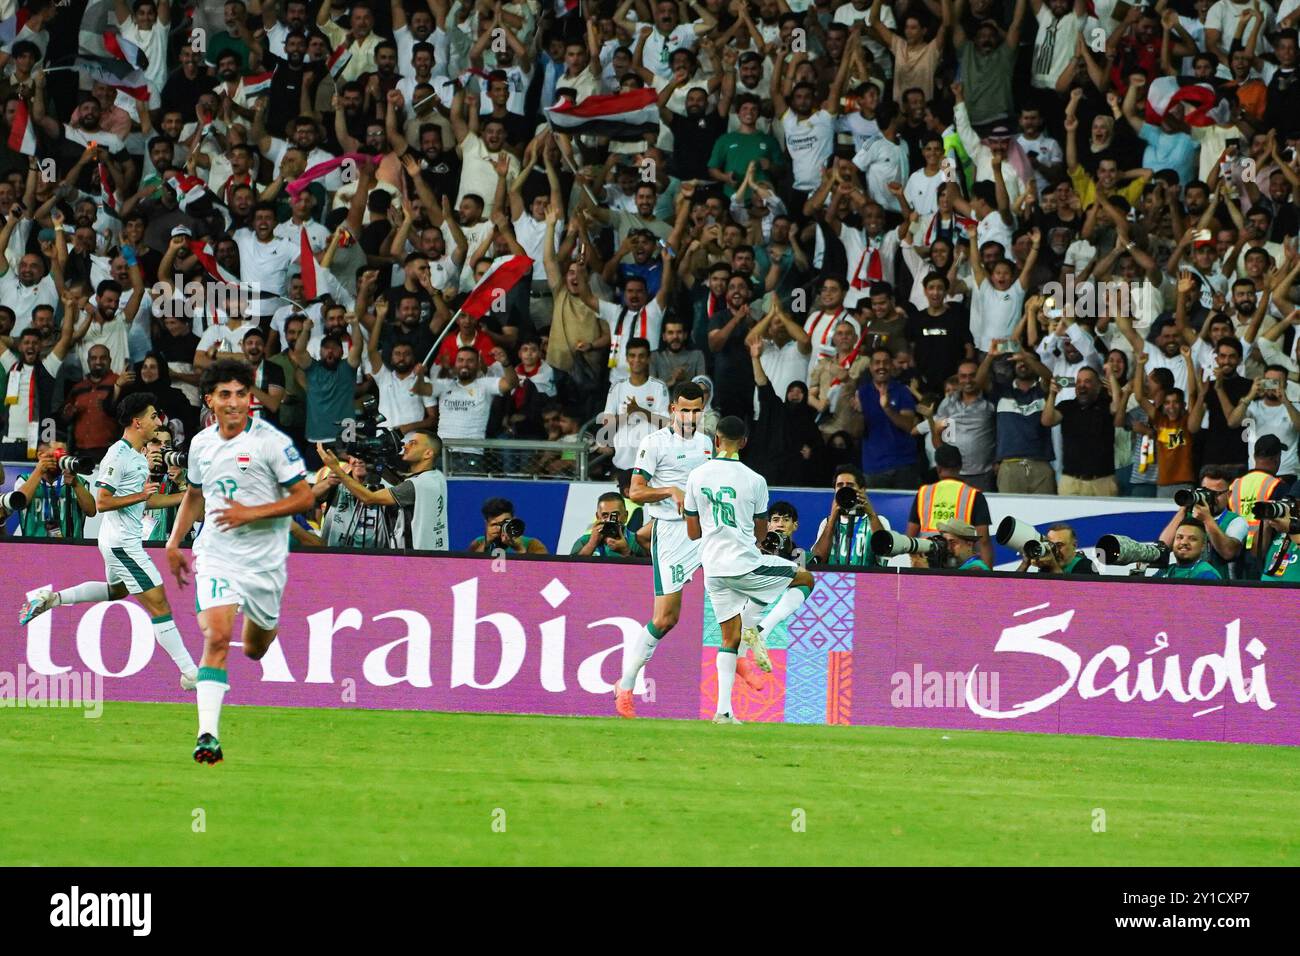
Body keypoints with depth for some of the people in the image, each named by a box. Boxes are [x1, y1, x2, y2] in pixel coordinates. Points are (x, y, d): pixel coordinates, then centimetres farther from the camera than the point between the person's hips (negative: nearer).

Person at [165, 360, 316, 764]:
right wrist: (174, 542, 16)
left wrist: (251, 513, -20)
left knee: (254, 650, 13)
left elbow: (304, 498, -10)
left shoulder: (272, 442, -11)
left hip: (265, 560, -1)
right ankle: (208, 736, -23)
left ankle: (266, 625, 53)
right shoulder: (201, 444, 4)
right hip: (216, 556, 1)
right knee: (216, 638, -18)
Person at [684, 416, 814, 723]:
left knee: (730, 638, 13)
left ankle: (723, 710, 3)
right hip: (746, 566, -4)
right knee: (805, 579, 17)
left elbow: (693, 532, 6)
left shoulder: (697, 477, 0)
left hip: (713, 569, 4)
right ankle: (761, 629, -3)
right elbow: (760, 533, 2)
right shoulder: (754, 481, -9)